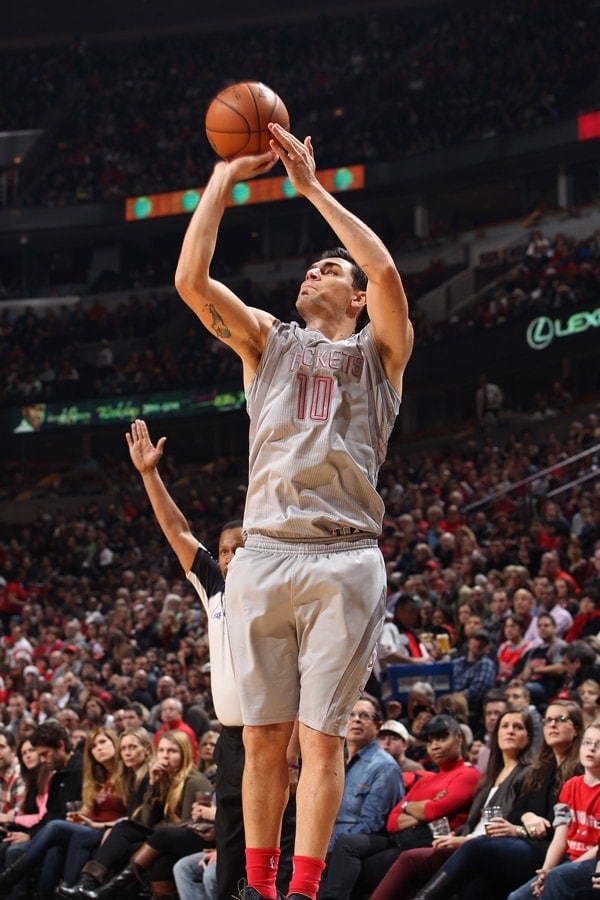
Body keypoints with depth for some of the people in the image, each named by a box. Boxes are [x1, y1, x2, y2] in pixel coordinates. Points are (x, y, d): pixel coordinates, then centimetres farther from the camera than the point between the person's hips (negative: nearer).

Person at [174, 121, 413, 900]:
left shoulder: (379, 353, 12)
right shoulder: (268, 342, 20)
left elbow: (387, 272, -8)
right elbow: (191, 281, 6)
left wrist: (312, 186, -4)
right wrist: (222, 182, 4)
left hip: (343, 561, -3)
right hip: (263, 556, 3)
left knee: (321, 735, -6)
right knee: (263, 737, 3)